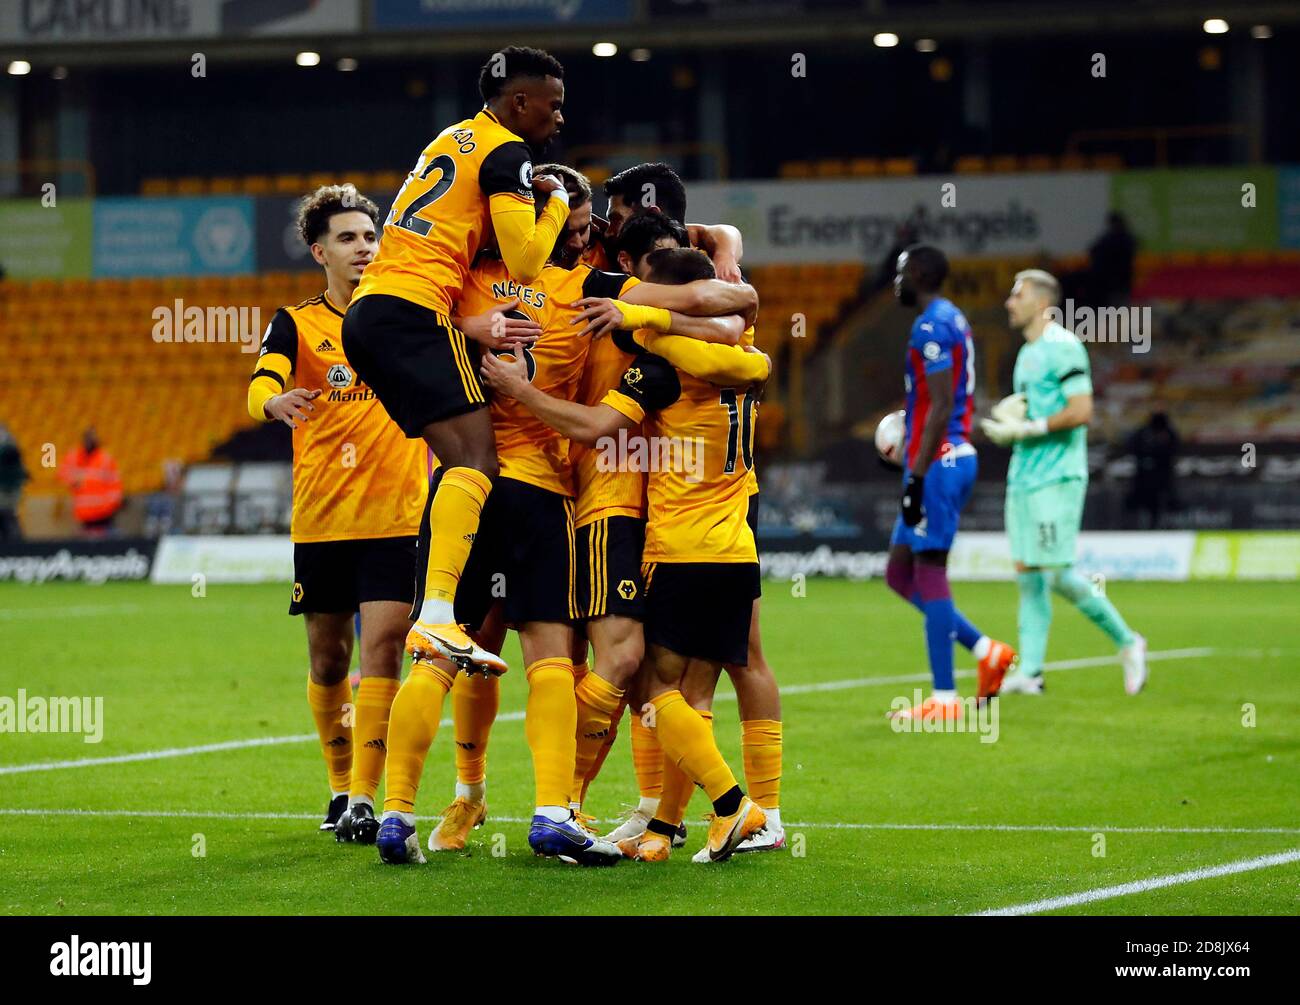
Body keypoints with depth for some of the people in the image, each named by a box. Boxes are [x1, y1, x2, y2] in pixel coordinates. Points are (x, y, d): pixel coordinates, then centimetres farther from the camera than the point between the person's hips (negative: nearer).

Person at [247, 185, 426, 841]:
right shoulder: (297, 324, 1)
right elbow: (261, 386, -16)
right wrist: (277, 402, -41)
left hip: (399, 518, 0)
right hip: (321, 523, 0)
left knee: (381, 649, -12)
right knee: (328, 662, 8)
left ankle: (364, 799, -12)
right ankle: (341, 788, 27)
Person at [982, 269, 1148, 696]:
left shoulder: (1062, 347, -11)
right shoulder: (1027, 352, 18)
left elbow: (1080, 411, -19)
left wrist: (1026, 429, -17)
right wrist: (1005, 423, 7)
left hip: (1056, 479, -9)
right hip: (1023, 478, 9)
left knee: (1057, 573, -10)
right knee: (1026, 572, 3)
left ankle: (1127, 642, 4)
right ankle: (1030, 671, 2)